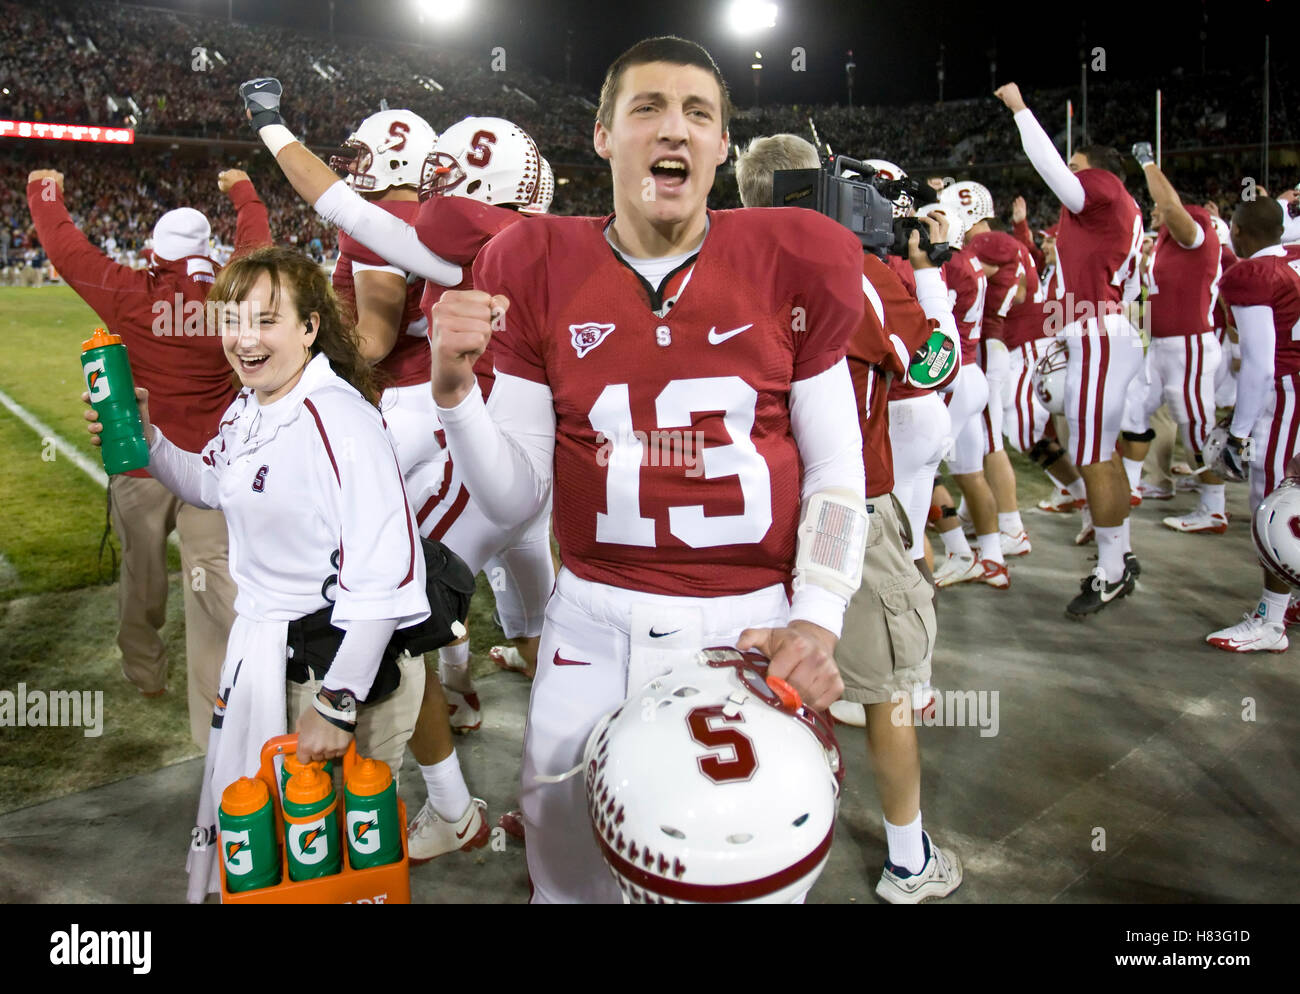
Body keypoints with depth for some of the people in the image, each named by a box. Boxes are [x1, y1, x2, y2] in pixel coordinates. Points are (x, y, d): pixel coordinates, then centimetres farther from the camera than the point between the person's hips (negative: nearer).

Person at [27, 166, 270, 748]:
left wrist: (45, 192, 25)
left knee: (142, 569, 18)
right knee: (212, 574, -2)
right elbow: (255, 243, 17)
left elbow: (65, 248, 6)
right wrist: (243, 191, 35)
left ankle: (144, 671, 40)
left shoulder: (130, 294, -9)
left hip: (142, 460, 0)